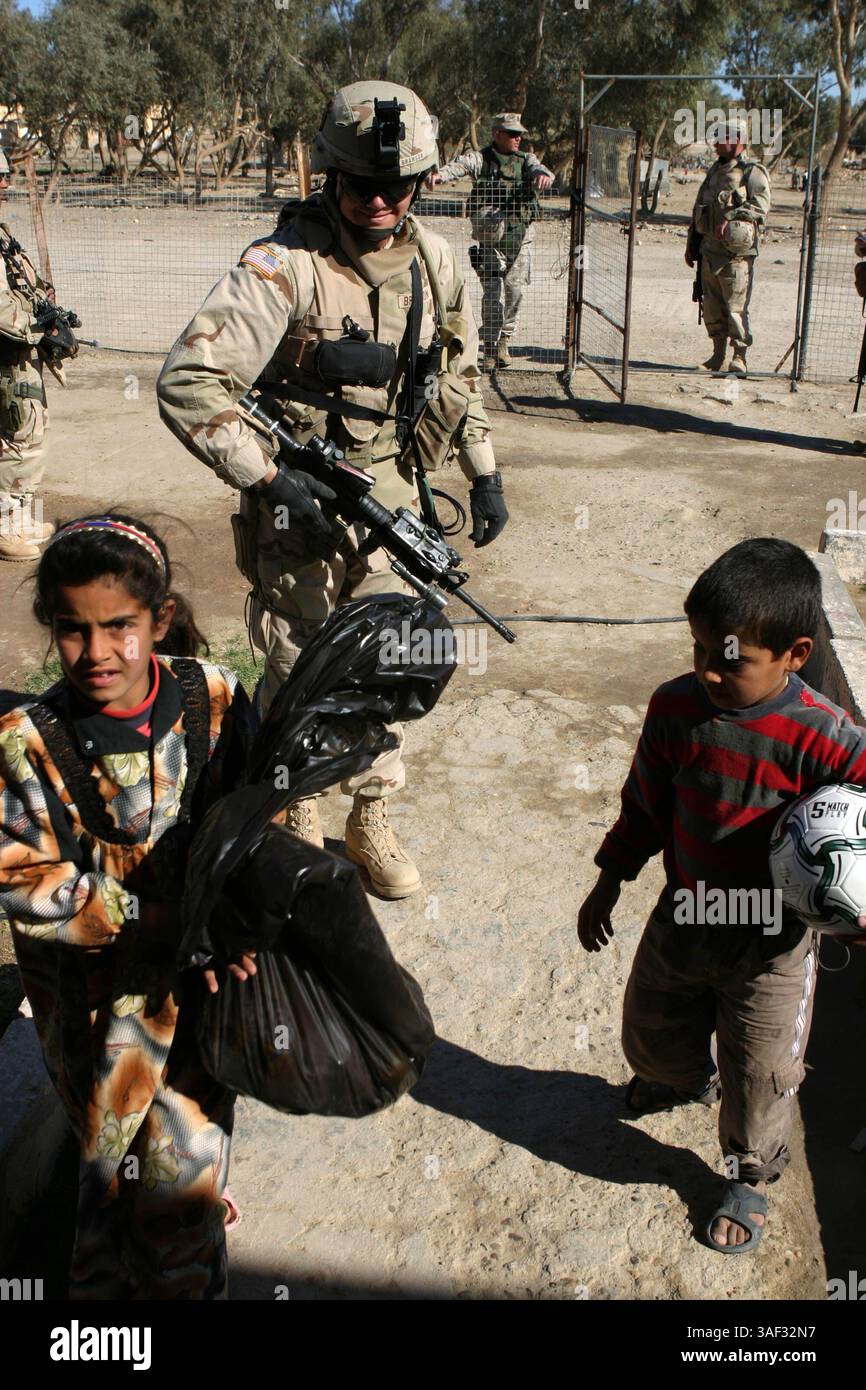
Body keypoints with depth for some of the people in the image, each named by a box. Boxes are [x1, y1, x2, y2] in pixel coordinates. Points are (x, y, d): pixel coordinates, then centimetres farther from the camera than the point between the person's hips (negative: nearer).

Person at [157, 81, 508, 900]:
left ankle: (370, 823, 31)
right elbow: (186, 384, -22)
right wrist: (274, 482, -24)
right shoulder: (286, 266, -18)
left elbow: (458, 372, 18)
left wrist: (484, 472, 13)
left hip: (391, 496, 5)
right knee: (297, 675, 7)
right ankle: (294, 824, 31)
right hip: (301, 500, -5)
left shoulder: (434, 263, 3)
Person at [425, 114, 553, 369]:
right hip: (490, 237, -3)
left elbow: (538, 168, -9)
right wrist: (439, 174, -41)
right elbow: (459, 165, -18)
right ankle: (490, 347, 4)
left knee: (515, 290, 4)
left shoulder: (526, 159, 10)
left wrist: (543, 174, -36)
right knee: (492, 291, -7)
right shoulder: (480, 158, 0)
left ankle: (504, 341, 22)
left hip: (520, 236, 3)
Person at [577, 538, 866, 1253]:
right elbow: (645, 803, 2)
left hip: (771, 942, -4)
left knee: (759, 1074, 12)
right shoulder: (676, 707, -12)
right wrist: (610, 882, 9)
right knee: (652, 1033, 26)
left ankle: (751, 1176, 44)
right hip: (682, 919, 4)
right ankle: (688, 1079, 62)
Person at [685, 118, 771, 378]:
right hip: (710, 249, 7)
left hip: (736, 252, -7)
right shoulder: (715, 170, 19)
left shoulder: (752, 172, -4)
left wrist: (730, 217, -27)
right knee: (712, 308, 9)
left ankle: (740, 357, -2)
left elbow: (760, 206, -17)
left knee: (736, 307, -8)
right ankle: (718, 354, 19)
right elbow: (698, 209, 25)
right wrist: (691, 244, 23)